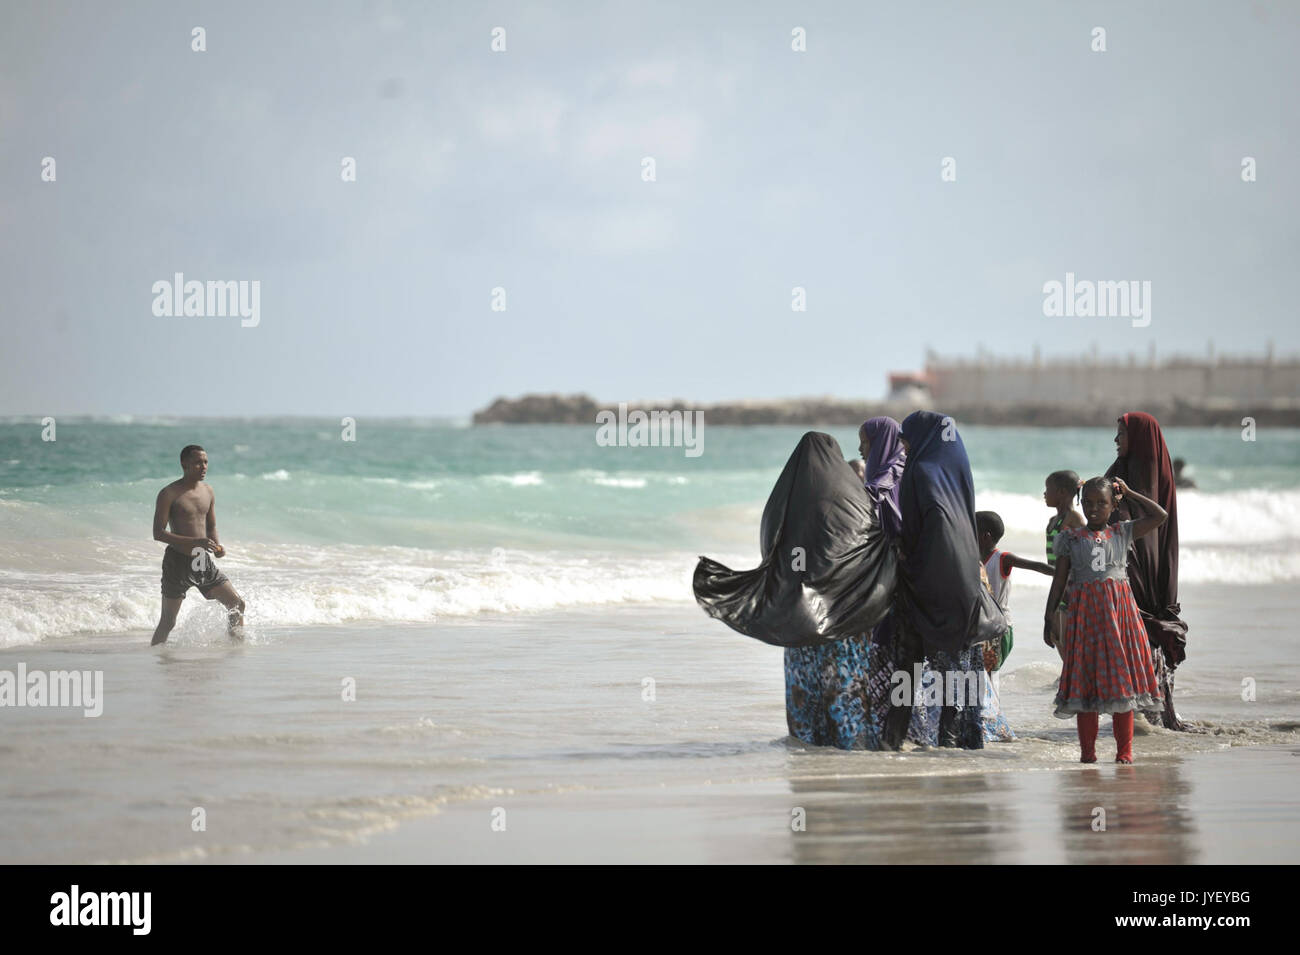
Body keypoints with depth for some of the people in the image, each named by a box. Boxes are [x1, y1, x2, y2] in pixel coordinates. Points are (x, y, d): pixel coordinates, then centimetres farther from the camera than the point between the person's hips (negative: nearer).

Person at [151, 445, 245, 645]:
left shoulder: (208, 492, 9)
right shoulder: (169, 494, -11)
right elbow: (158, 533, -16)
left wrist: (217, 546, -3)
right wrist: (195, 542, -26)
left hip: (204, 561, 6)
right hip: (178, 561, -6)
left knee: (237, 604, 3)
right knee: (168, 621, -2)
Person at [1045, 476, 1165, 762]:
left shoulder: (1122, 533, 10)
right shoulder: (1071, 538, 7)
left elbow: (1160, 516, 8)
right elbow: (1060, 580, 7)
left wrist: (1128, 493, 10)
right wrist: (1049, 613, -1)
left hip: (1119, 610, 1)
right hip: (1085, 612, -1)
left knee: (1122, 677, 1)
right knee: (1085, 679, -2)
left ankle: (1124, 750, 5)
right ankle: (1087, 750, 3)